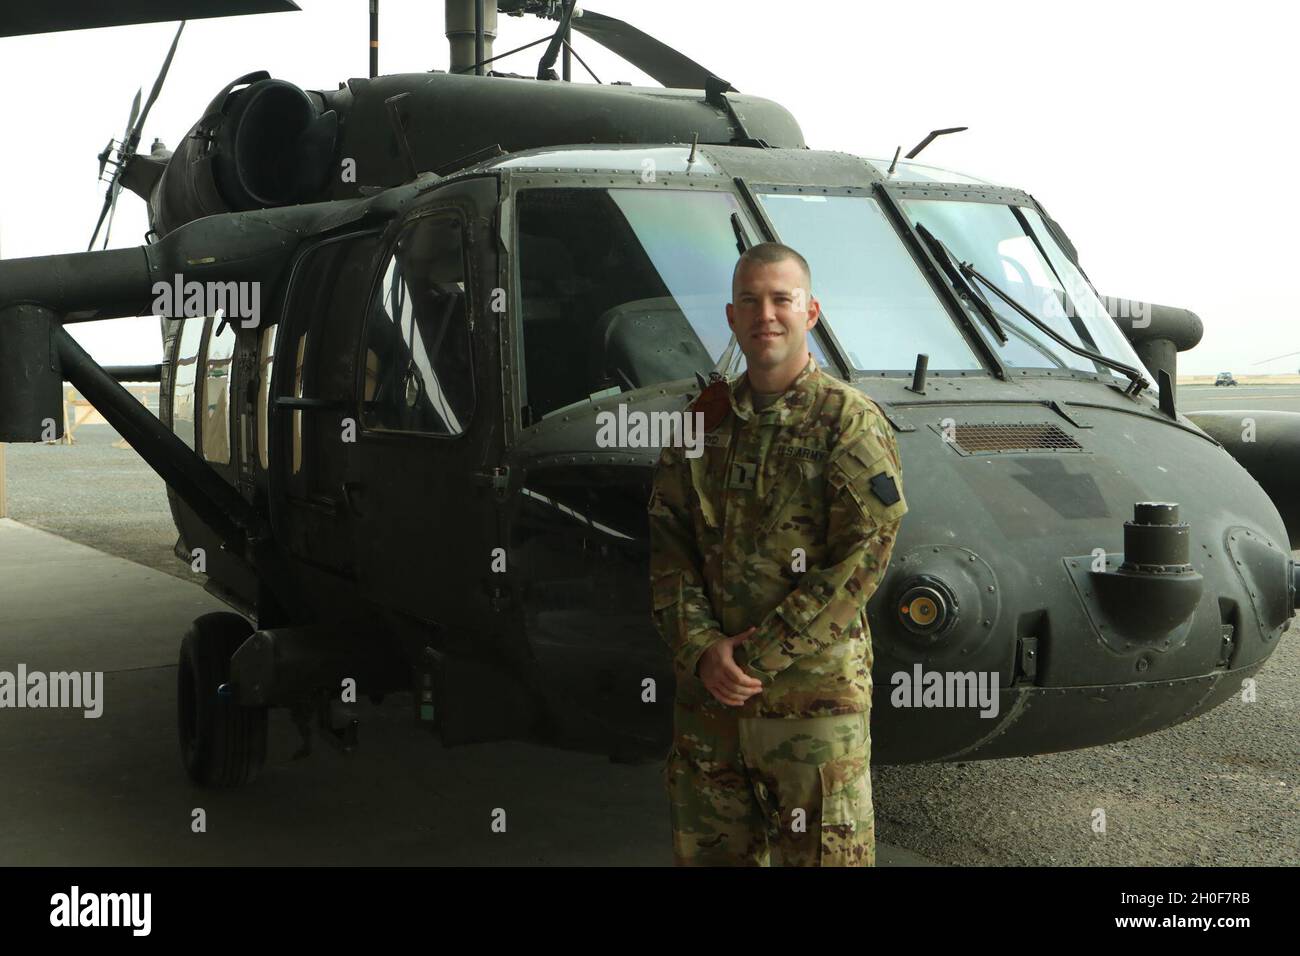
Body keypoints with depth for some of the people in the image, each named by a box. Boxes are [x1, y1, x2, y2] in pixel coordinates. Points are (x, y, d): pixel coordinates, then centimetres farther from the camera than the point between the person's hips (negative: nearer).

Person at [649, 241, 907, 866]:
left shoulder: (851, 423, -5)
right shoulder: (705, 421, 10)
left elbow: (859, 561, -13)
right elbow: (667, 549, 6)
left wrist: (760, 653, -15)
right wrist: (703, 649, -9)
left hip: (815, 692, -5)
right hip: (706, 692, 5)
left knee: (821, 851, 1)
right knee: (707, 849, 15)